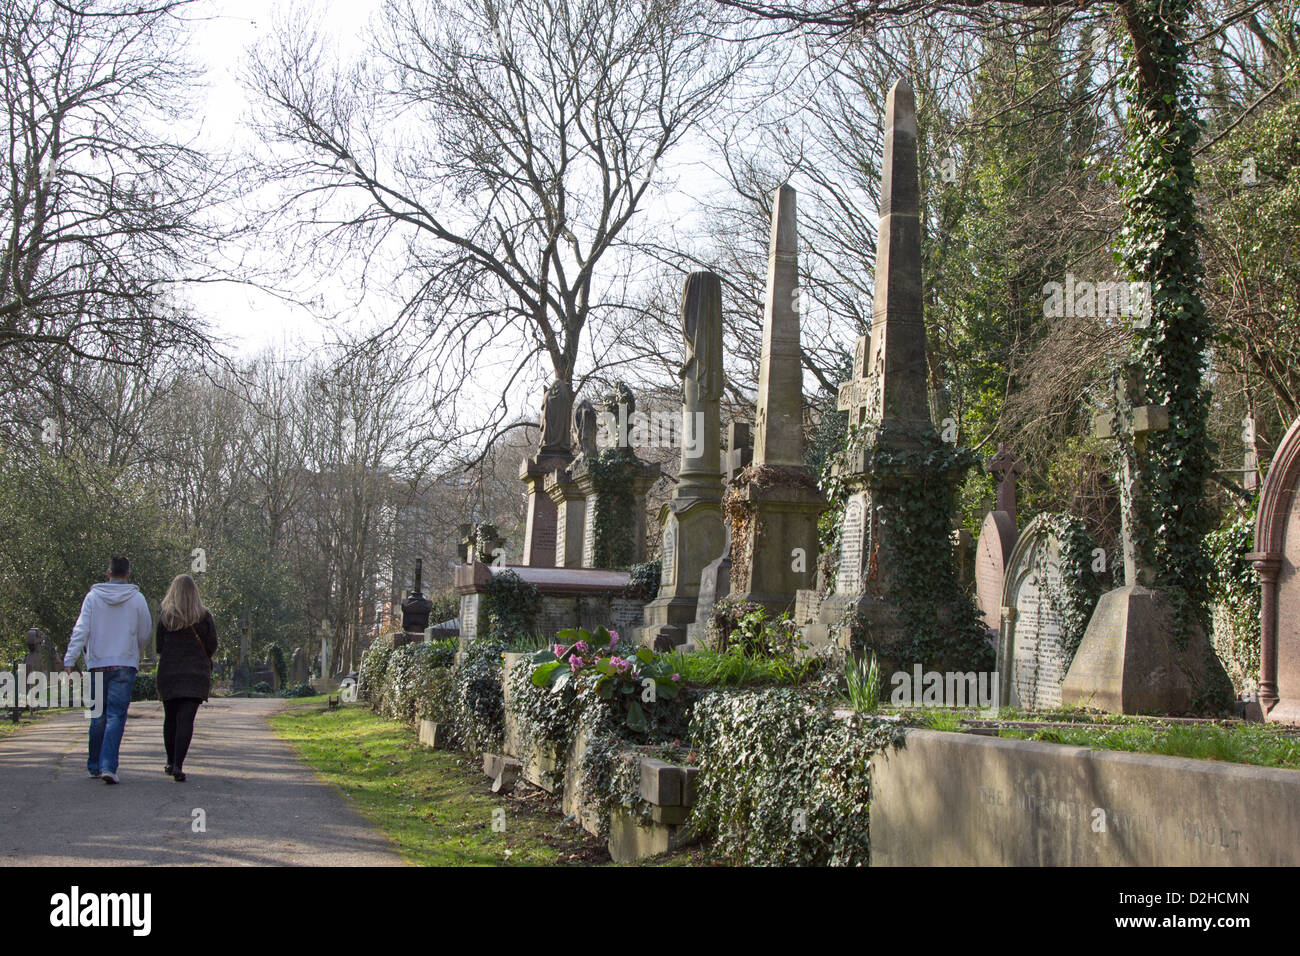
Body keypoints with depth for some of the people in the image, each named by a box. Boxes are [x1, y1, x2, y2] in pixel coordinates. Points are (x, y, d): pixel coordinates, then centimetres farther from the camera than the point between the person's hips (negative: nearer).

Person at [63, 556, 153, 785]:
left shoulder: (93, 596, 1)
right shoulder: (137, 599, -1)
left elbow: (81, 630, -6)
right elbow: (145, 635, 5)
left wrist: (69, 660, -8)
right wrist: (137, 653, 25)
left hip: (97, 664, 2)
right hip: (125, 665, -2)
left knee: (99, 716, 14)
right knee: (116, 716, -5)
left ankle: (94, 765, 22)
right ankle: (108, 766, -18)